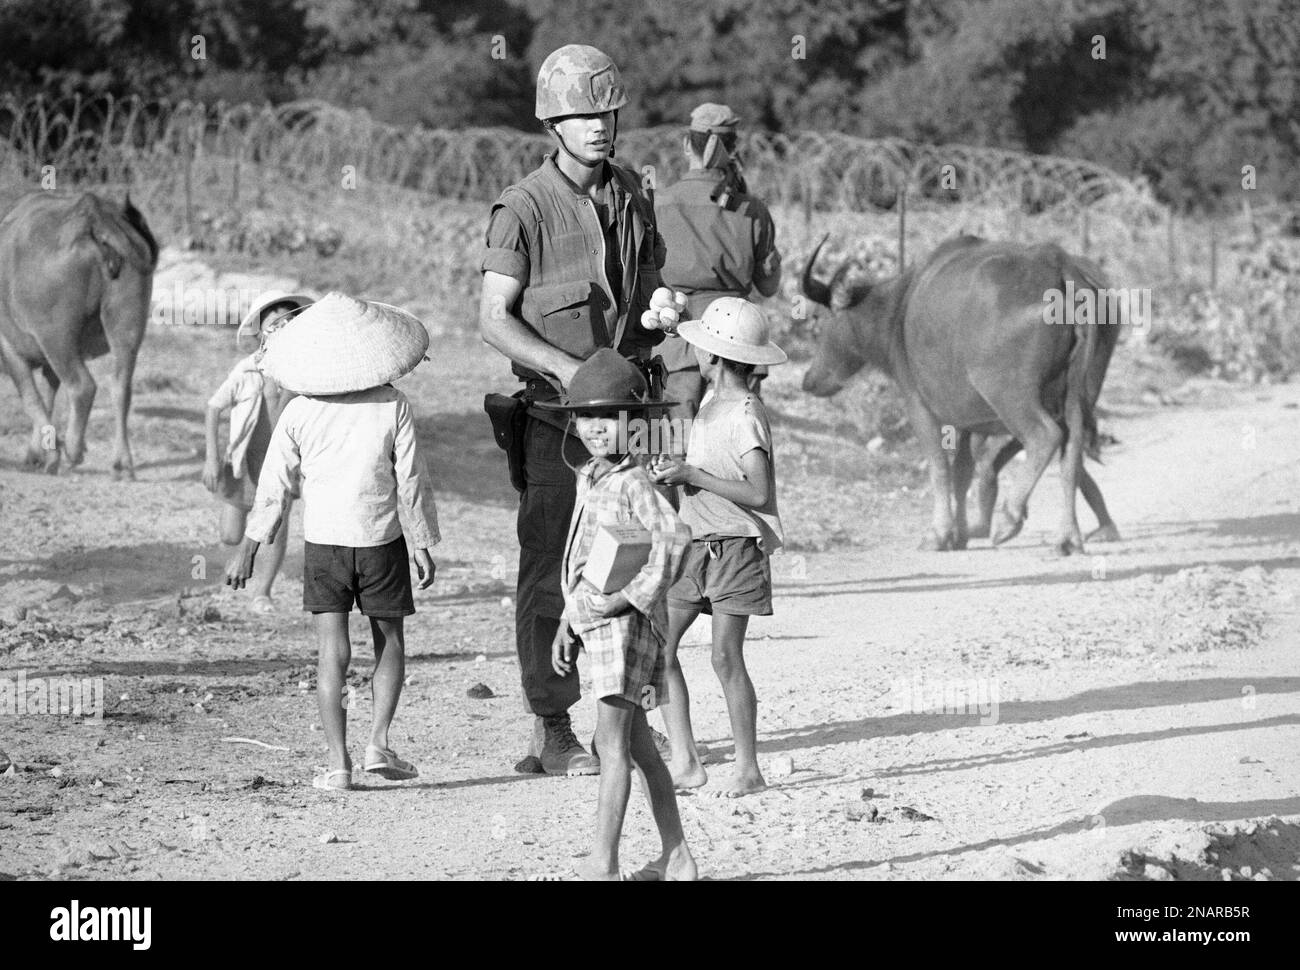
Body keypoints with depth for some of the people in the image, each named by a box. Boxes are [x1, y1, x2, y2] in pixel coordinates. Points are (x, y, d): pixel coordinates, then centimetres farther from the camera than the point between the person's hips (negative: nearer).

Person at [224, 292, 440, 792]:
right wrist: (424, 544, 7)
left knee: (333, 652, 0)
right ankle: (379, 740, 4)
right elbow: (412, 480, -2)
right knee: (390, 642, 17)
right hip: (381, 539, 0)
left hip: (323, 540, 0)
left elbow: (275, 486, 2)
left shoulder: (298, 413, -1)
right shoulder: (393, 406, -4)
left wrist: (249, 546, 11)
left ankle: (338, 762, -6)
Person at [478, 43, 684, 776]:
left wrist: (660, 311, -2)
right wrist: (564, 366, -24)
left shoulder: (633, 195, 9)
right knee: (551, 572, -3)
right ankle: (554, 734, 1)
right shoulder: (525, 208, -9)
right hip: (555, 414, -5)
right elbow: (494, 318, -11)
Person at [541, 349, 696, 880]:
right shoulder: (588, 479, 14)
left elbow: (673, 537, -26)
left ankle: (602, 864, -12)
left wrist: (631, 596, -24)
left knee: (611, 741, -11)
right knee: (637, 746, 13)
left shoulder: (632, 481, -13)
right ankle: (676, 858, 19)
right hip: (594, 620, 10)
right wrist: (566, 625, 23)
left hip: (625, 622, -10)